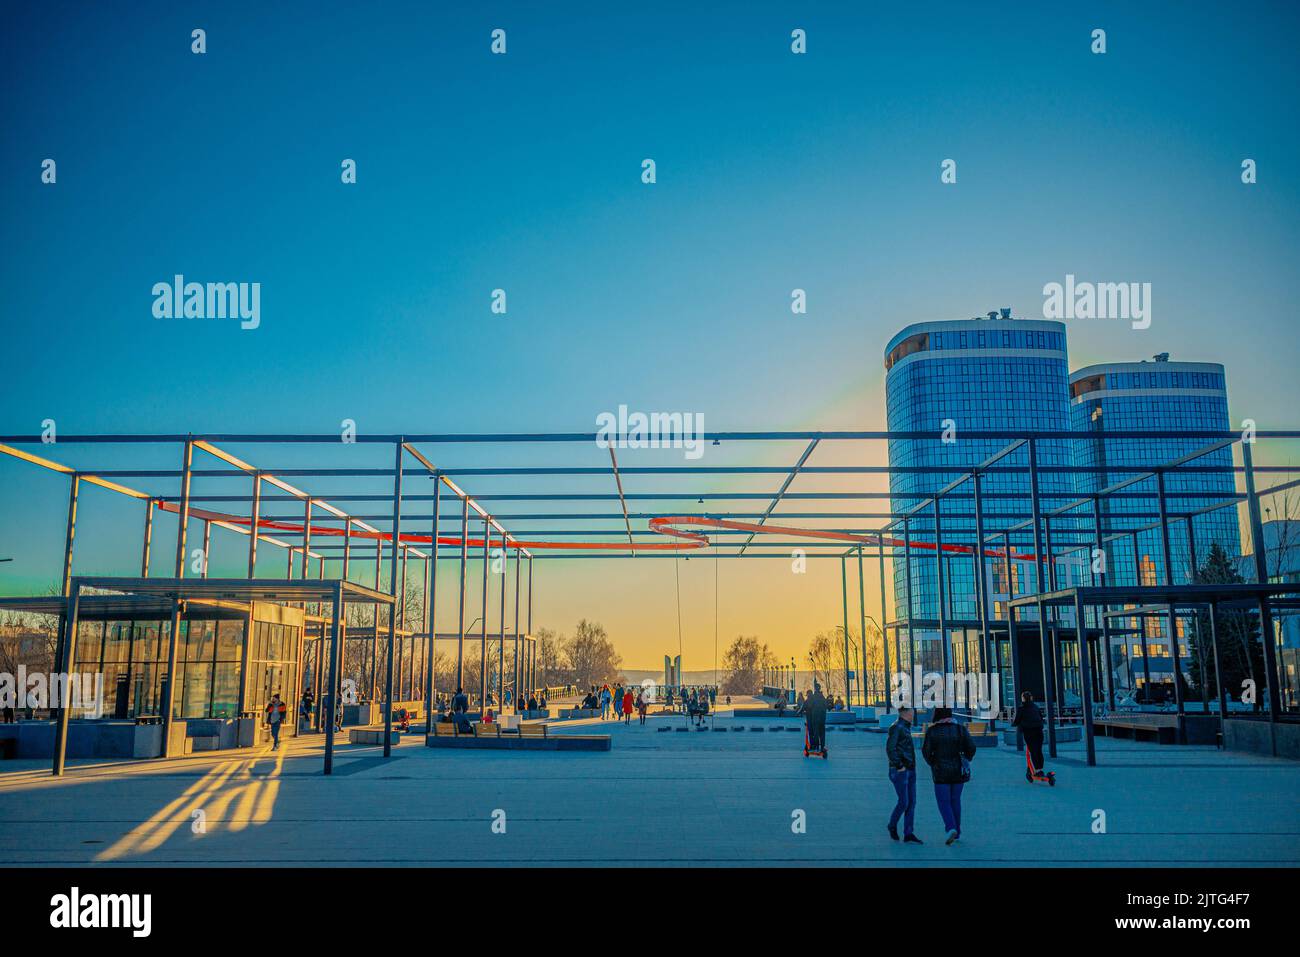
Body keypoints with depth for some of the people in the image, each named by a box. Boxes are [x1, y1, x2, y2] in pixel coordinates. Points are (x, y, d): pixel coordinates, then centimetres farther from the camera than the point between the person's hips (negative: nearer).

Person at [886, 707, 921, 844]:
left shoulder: (906, 728, 15)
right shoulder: (896, 727, -13)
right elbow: (890, 749, -22)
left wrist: (911, 765, 15)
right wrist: (899, 766, -19)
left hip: (910, 771, 9)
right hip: (899, 771, -9)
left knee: (911, 802, 4)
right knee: (903, 802, -8)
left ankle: (908, 835, 6)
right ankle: (892, 825, 16)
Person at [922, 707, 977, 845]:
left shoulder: (932, 731, -9)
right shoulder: (960, 729, -4)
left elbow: (926, 751, -8)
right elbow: (971, 747, -6)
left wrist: (933, 764, 10)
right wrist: (965, 761, 10)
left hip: (941, 772, -3)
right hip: (958, 770, 3)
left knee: (944, 801, 4)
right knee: (955, 800, 17)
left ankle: (951, 828, -17)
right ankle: (957, 832, 23)